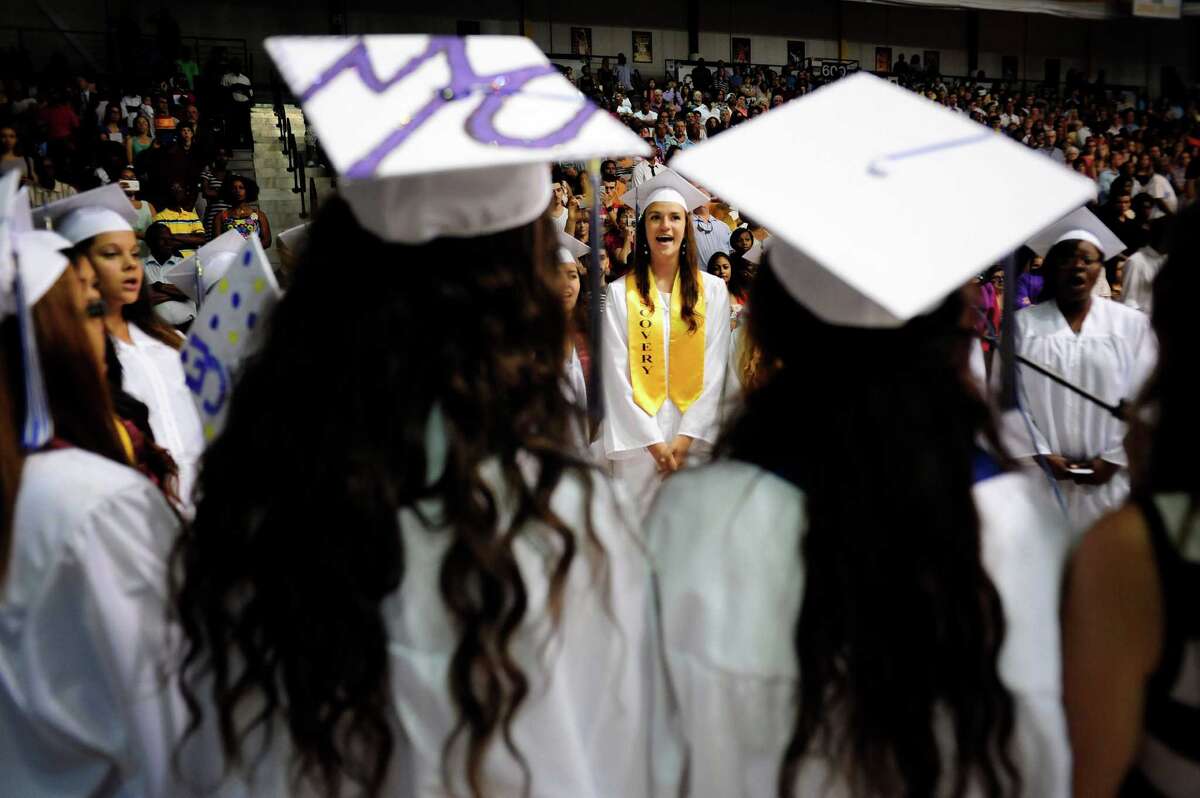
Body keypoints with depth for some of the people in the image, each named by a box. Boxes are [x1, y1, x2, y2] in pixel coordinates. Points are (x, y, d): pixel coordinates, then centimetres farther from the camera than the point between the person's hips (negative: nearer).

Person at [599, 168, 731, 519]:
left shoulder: (713, 289, 3)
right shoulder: (620, 293, 0)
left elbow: (715, 371, 0)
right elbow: (616, 375, -4)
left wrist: (685, 438, -8)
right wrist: (654, 442, -9)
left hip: (695, 434, 1)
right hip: (638, 438, -1)